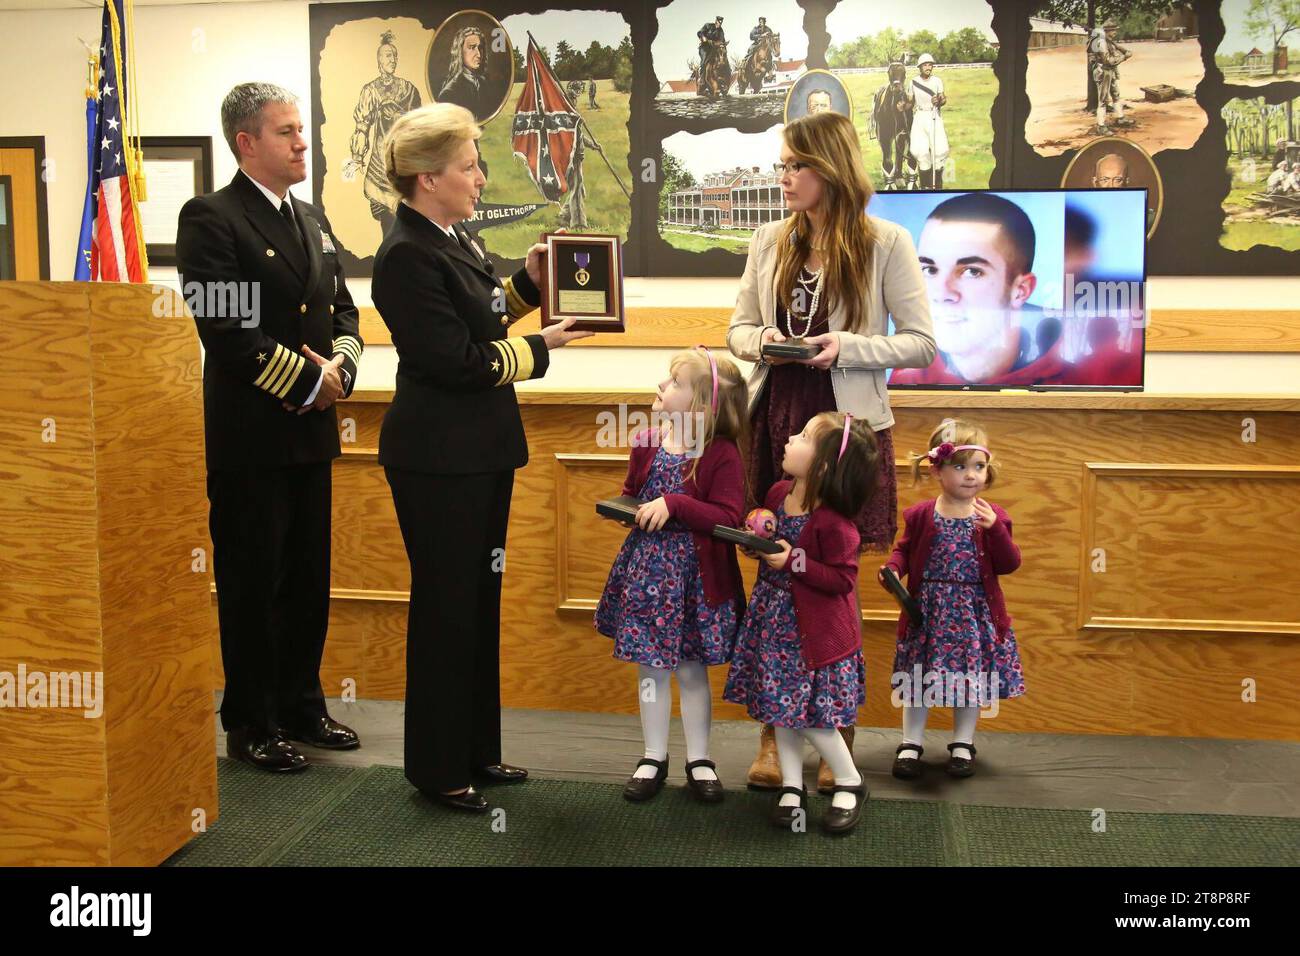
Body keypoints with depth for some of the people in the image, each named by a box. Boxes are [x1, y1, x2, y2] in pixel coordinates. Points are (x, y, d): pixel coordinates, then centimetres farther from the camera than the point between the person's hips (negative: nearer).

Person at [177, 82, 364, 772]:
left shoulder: (312, 219, 15)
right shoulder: (210, 218, -9)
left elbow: (343, 309, 17)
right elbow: (224, 328, -18)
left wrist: (340, 365, -4)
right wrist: (306, 381, -15)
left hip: (311, 430, 7)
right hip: (248, 434, -7)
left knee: (309, 578, 13)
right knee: (253, 581, 3)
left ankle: (301, 707, 27)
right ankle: (250, 723, 16)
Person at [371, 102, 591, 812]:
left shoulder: (450, 238, 10)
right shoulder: (406, 256, -18)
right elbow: (459, 361, -22)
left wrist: (528, 280, 8)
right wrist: (539, 348, -10)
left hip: (482, 447, 9)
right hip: (438, 456, -9)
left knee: (480, 597, 16)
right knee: (445, 605, 1)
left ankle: (476, 749, 29)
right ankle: (437, 768, 16)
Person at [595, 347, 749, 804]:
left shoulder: (722, 455, -13)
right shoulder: (647, 443, 1)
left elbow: (728, 517, -19)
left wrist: (674, 504, -25)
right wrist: (628, 508, -8)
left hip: (695, 576, -4)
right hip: (647, 569, 4)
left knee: (691, 670, 8)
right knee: (651, 668, 11)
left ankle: (699, 760, 25)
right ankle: (653, 759, 25)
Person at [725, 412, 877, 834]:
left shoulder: (834, 522, -23)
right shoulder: (779, 493, 0)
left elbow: (842, 580, -20)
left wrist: (793, 562, -25)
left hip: (815, 629, -7)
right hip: (776, 617, 7)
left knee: (808, 712, -2)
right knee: (780, 703, 13)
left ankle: (850, 783, 20)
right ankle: (792, 786, 27)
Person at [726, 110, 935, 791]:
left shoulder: (885, 243, -3)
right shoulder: (769, 241, 9)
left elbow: (921, 343, -3)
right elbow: (739, 325, 16)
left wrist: (849, 347, -18)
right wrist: (759, 341, -7)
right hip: (775, 421, 3)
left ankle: (838, 736, 21)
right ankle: (775, 733, 20)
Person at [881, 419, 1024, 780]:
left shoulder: (993, 516, -3)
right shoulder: (921, 515, -4)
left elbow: (1009, 564, -8)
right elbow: (905, 550, 8)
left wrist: (995, 529, -23)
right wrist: (893, 568, -14)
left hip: (975, 612, 1)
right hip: (928, 610, -1)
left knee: (972, 678, 10)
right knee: (917, 676, 7)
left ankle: (963, 744, 28)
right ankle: (911, 743, 22)